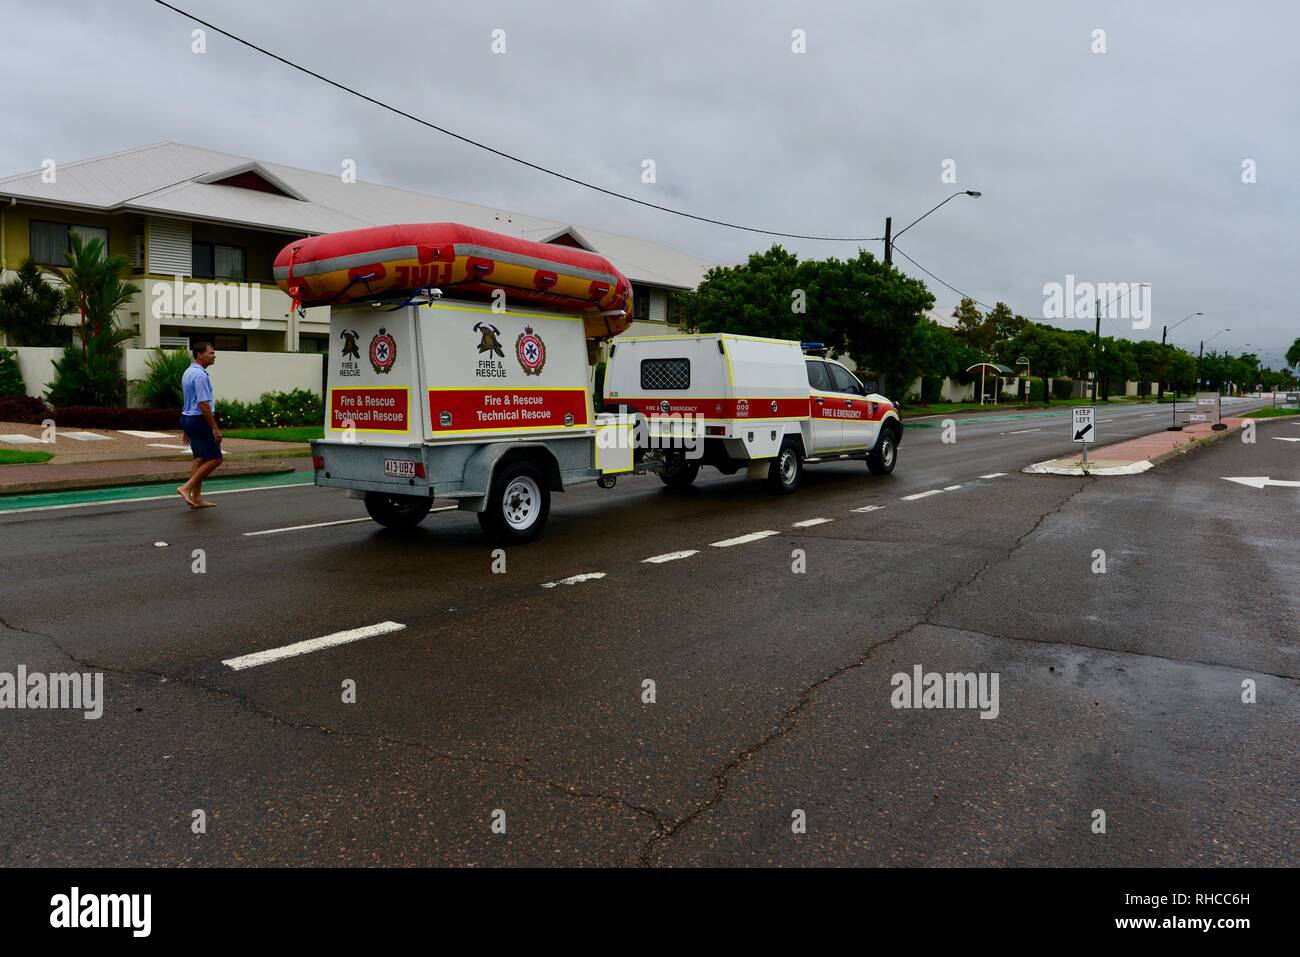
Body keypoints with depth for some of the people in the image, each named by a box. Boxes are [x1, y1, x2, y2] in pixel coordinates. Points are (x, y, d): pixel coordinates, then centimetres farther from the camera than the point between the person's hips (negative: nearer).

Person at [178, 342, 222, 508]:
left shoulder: (188, 372, 15)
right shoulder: (200, 375, -18)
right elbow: (203, 404, -23)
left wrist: (188, 429, 24)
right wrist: (215, 428, -22)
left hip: (187, 418, 10)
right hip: (199, 420, -10)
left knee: (200, 459, 13)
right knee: (214, 458, -5)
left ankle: (197, 498, 14)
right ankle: (186, 488, -7)